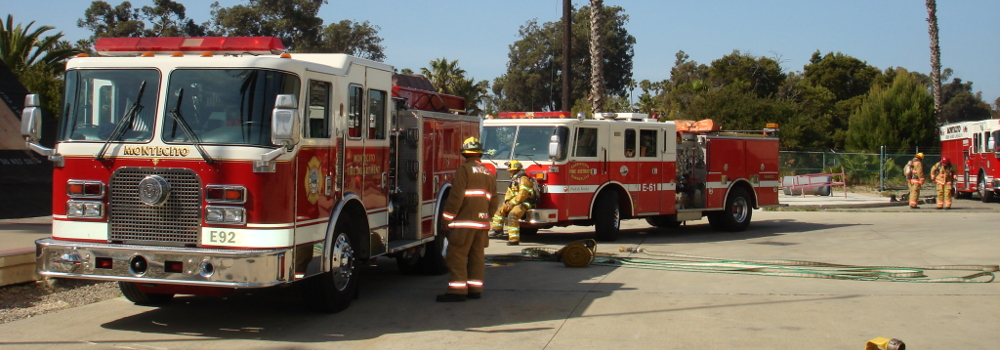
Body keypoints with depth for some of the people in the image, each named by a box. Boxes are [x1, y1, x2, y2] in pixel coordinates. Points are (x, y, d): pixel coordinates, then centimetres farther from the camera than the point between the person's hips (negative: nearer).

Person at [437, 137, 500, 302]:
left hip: (464, 221, -7)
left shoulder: (464, 169, -7)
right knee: (477, 256, 11)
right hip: (483, 221, 7)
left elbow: (456, 196, -13)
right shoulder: (489, 173, 15)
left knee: (456, 256, -6)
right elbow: (494, 202, 17)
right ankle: (475, 289, 12)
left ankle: (458, 290, -10)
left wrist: (447, 217, -8)